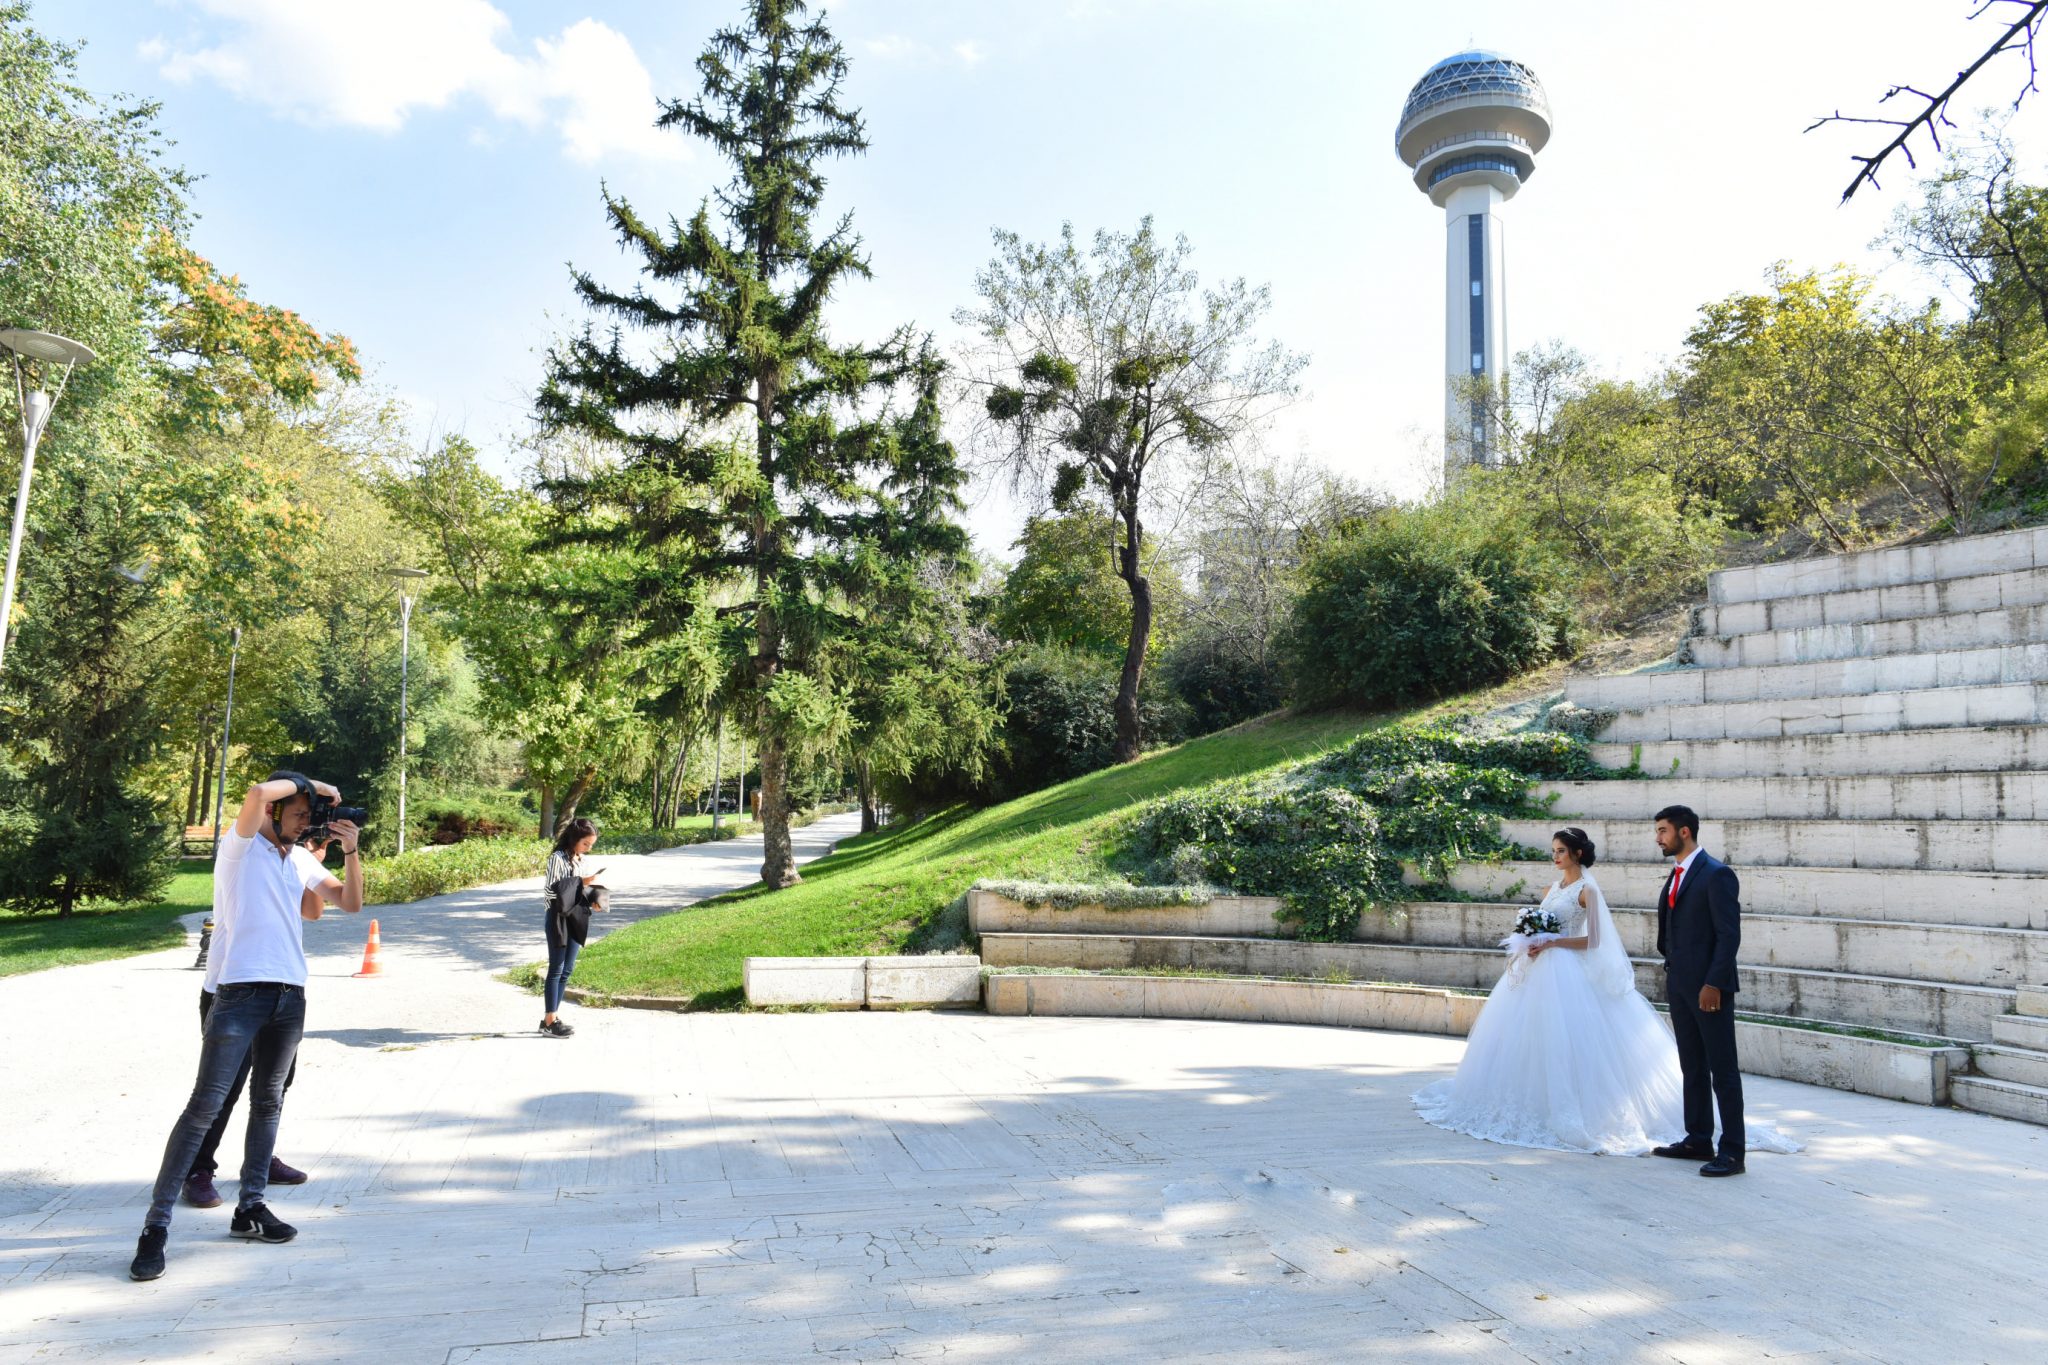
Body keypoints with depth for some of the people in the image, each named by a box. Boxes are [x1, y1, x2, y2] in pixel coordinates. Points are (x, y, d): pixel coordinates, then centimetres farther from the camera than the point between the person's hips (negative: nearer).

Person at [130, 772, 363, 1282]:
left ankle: (250, 1207, 19)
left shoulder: (301, 862, 16)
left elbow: (350, 902, 14)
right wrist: (308, 784, -6)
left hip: (290, 995, 6)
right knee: (205, 1104, -7)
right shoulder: (240, 846, -1)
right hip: (240, 991, -6)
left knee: (268, 1102, 11)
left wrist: (350, 850, 2)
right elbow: (257, 794, -21)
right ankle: (156, 1222, -2)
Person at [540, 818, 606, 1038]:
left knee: (567, 969, 10)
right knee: (556, 969, -2)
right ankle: (550, 1021, 5)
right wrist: (581, 882, -22)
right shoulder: (557, 858, -14)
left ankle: (554, 1015, 19)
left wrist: (591, 901, -2)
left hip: (575, 918, 8)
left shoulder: (580, 859, 10)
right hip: (558, 918, -8)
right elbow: (550, 890, -19)